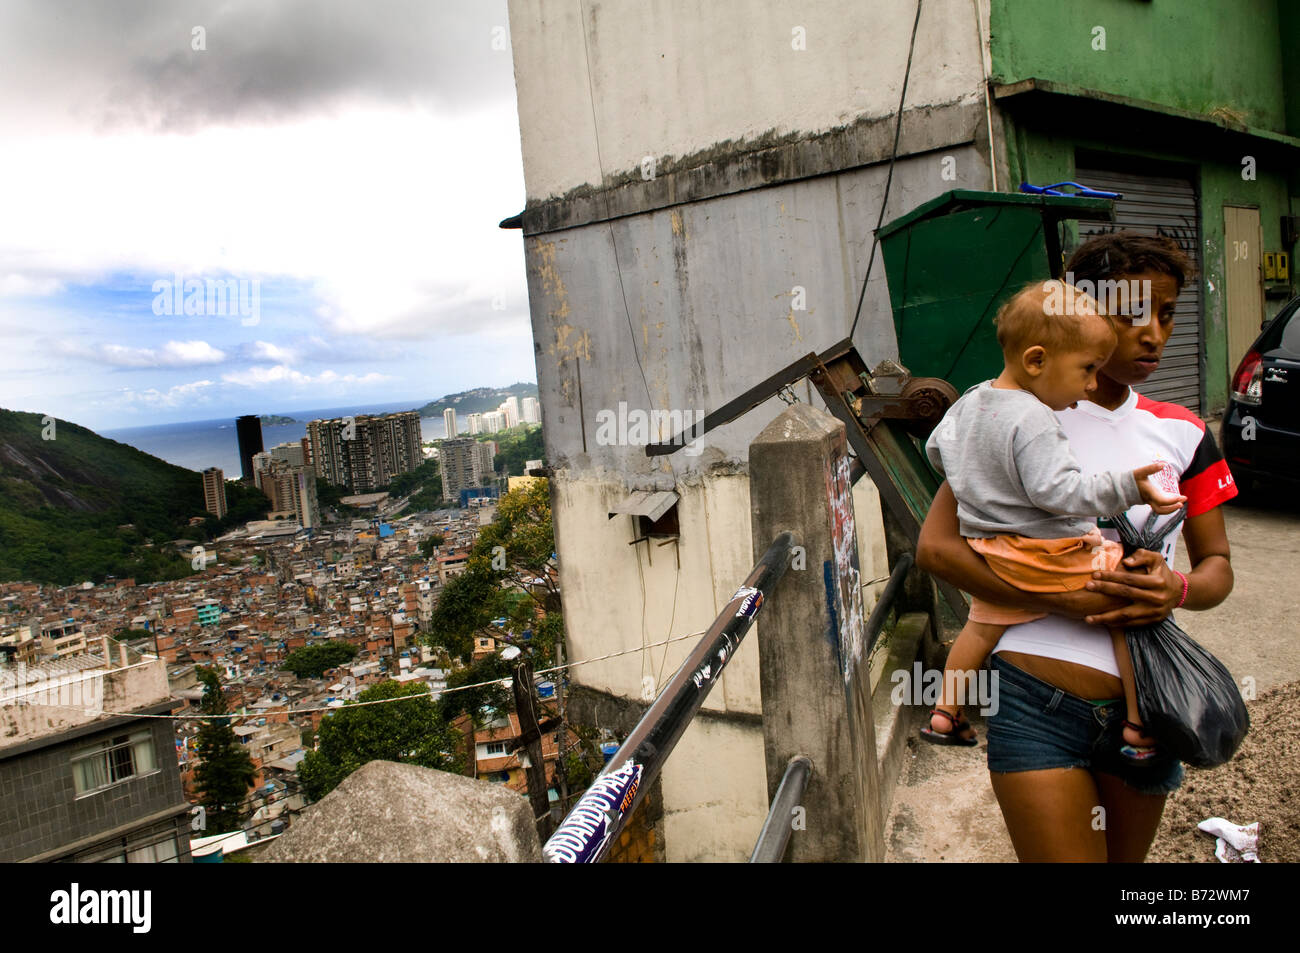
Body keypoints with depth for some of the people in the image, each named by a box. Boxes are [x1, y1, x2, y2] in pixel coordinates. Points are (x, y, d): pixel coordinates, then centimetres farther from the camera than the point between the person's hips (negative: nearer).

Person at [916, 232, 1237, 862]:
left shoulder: (1180, 433, 7)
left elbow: (1217, 565, 13)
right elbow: (935, 546, -13)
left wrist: (1179, 590, -11)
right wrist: (1070, 598, -20)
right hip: (1037, 705, -4)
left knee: (1125, 857, 22)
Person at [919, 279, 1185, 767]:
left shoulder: (969, 402, 5)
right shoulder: (1032, 421, -23)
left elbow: (936, 447, 19)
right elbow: (1058, 491, -29)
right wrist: (1128, 487, -26)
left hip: (990, 553, 9)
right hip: (1052, 552, -8)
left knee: (984, 623, 24)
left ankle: (944, 713, 32)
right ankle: (1140, 728, 11)